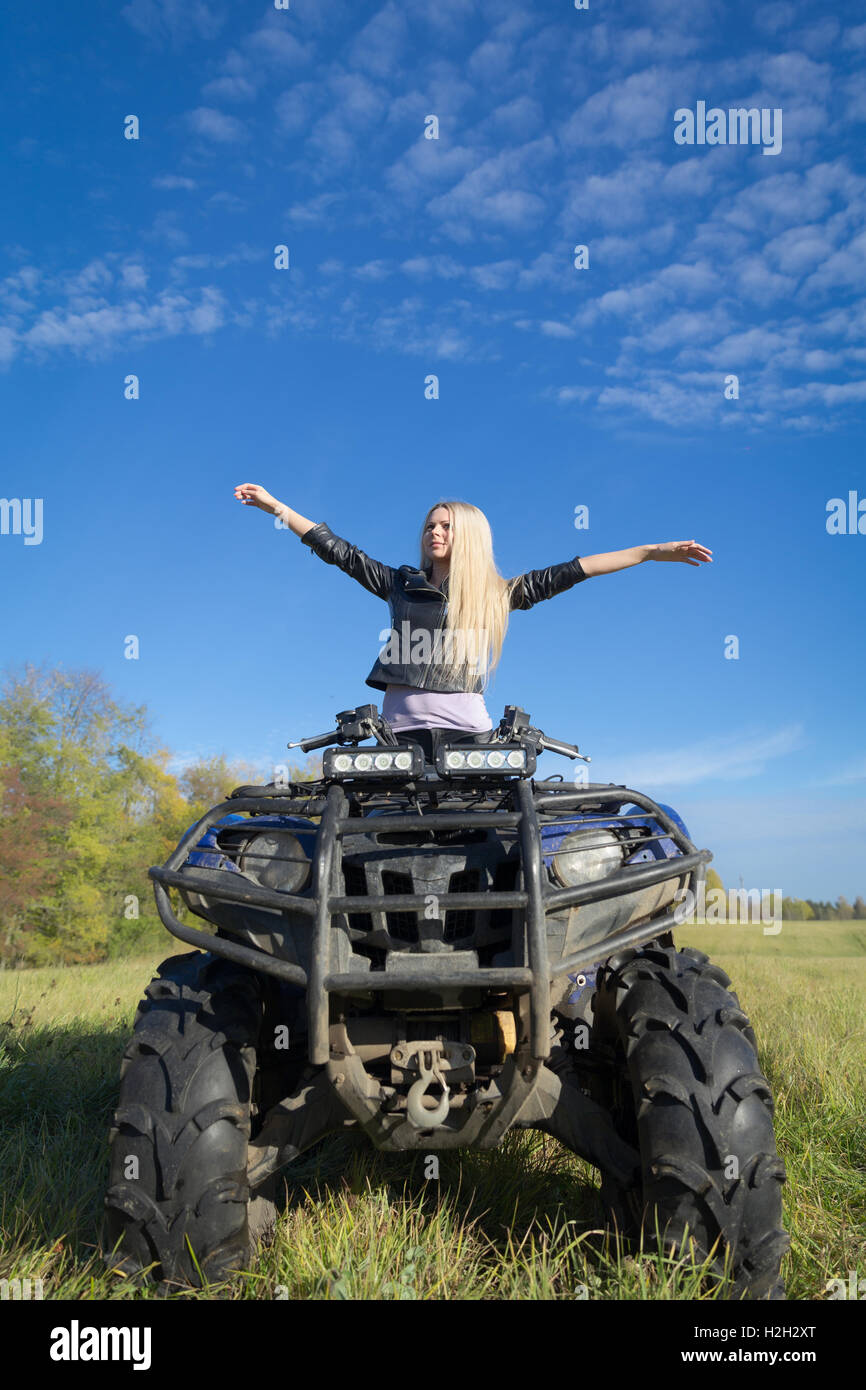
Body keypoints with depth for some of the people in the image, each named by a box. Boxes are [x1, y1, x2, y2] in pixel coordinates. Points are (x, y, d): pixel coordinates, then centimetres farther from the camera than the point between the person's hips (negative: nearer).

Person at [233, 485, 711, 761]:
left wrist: (653, 552, 6)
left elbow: (571, 571, 8)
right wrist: (275, 506, 19)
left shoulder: (496, 593, 11)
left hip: (467, 727, -1)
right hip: (402, 727, 1)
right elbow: (337, 550, 17)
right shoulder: (399, 584, 15)